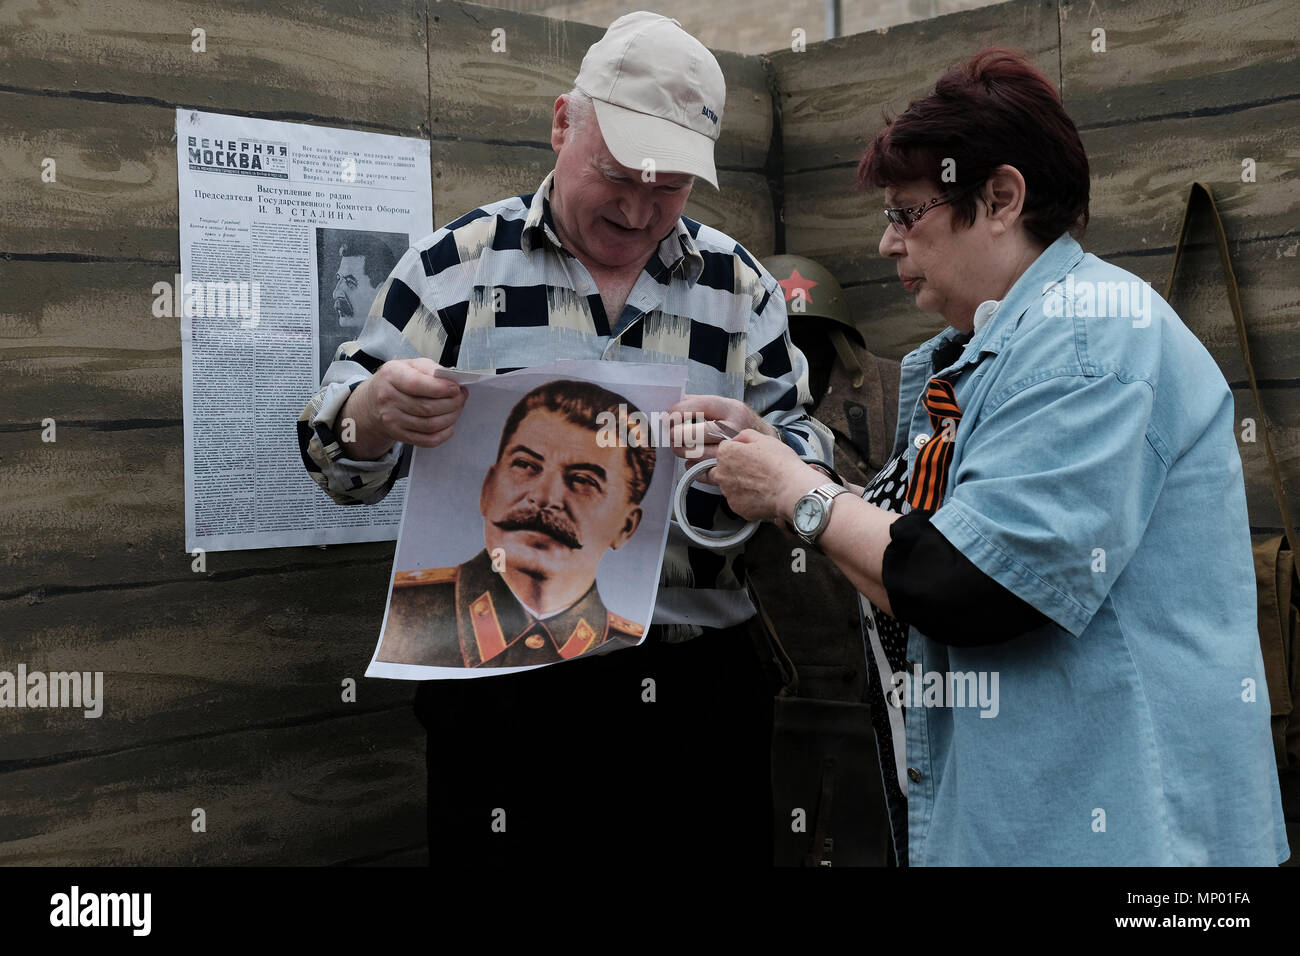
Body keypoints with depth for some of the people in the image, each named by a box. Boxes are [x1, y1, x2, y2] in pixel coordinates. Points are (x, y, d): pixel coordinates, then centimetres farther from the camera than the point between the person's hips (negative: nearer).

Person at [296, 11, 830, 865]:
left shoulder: (741, 288, 7)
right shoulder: (456, 264, 2)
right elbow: (339, 451, 2)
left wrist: (755, 447, -16)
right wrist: (374, 417, -21)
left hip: (694, 691, 2)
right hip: (502, 689, -1)